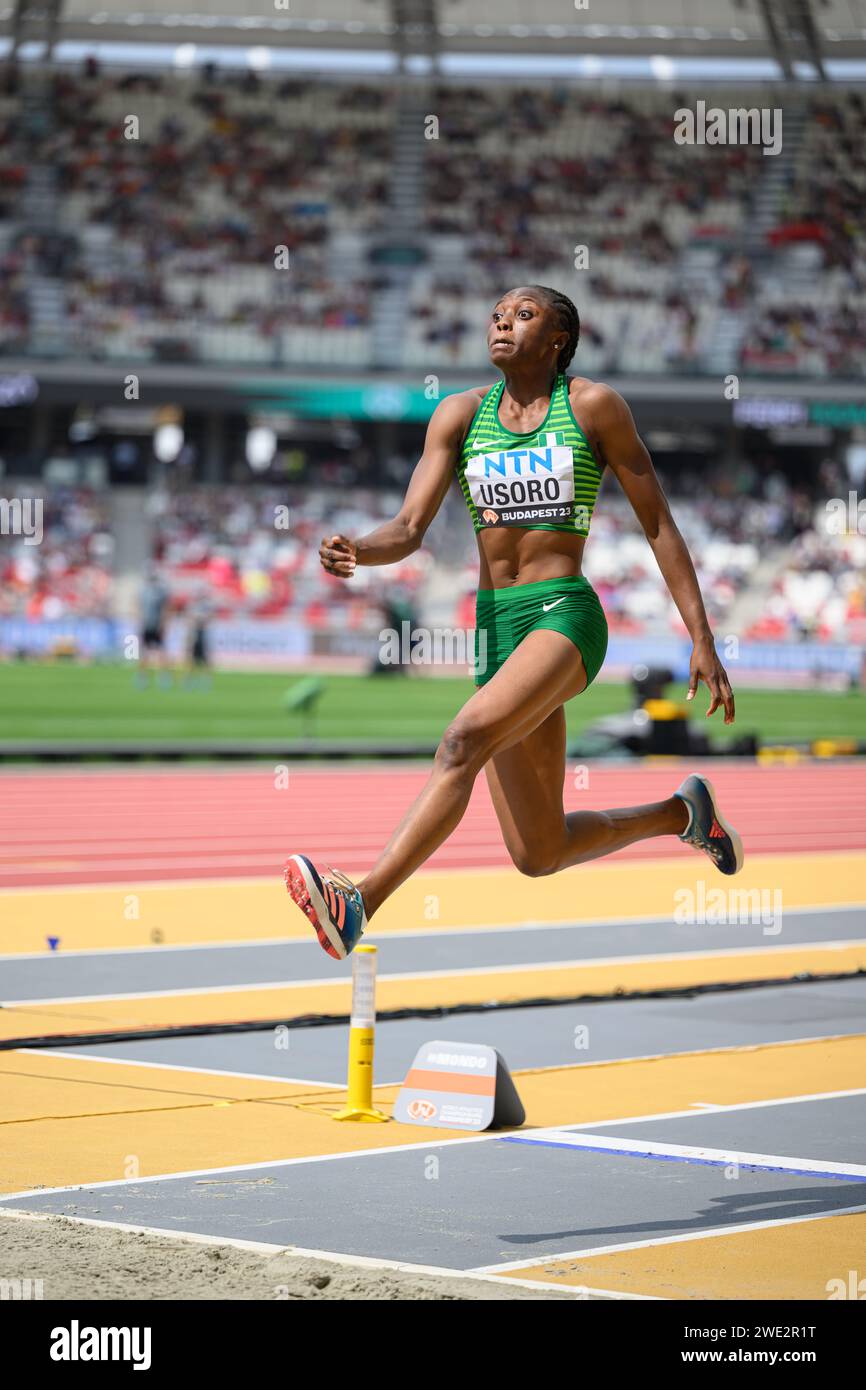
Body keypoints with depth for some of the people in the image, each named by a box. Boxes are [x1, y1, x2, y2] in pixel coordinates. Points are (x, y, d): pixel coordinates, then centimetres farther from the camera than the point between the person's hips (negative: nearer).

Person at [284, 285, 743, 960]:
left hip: (566, 614, -5)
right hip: (497, 627, 5)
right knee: (540, 854, 8)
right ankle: (681, 812, 34)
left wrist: (703, 641, -1)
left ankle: (359, 903, -42)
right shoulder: (461, 413, 9)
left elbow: (659, 524, 3)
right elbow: (409, 529, 1)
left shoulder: (593, 405, 1)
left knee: (463, 743, -33)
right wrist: (356, 552, -22)